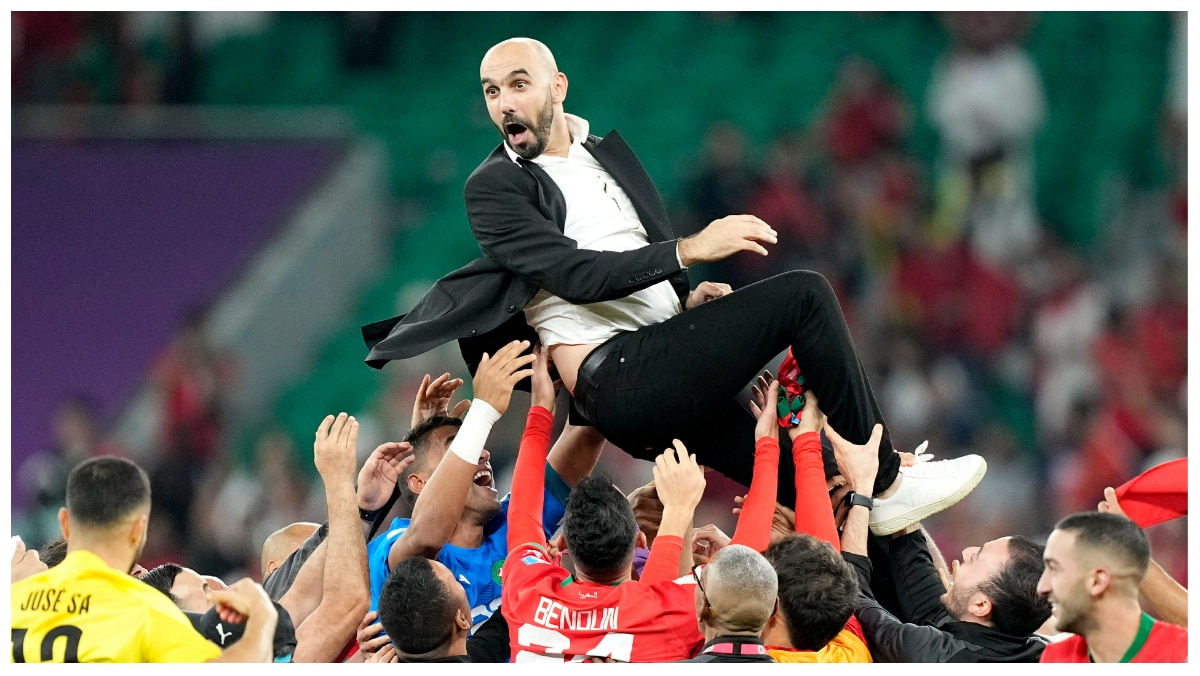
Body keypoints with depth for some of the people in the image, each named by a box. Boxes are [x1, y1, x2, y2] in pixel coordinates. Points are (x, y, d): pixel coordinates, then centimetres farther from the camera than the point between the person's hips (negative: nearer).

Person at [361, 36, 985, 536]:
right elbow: (574, 275, -15)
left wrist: (686, 300, 7)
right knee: (804, 296, -14)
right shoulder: (494, 188, -2)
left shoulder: (607, 153, 21)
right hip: (615, 378, -7)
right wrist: (690, 251, -21)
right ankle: (885, 485, -12)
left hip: (665, 374, 7)